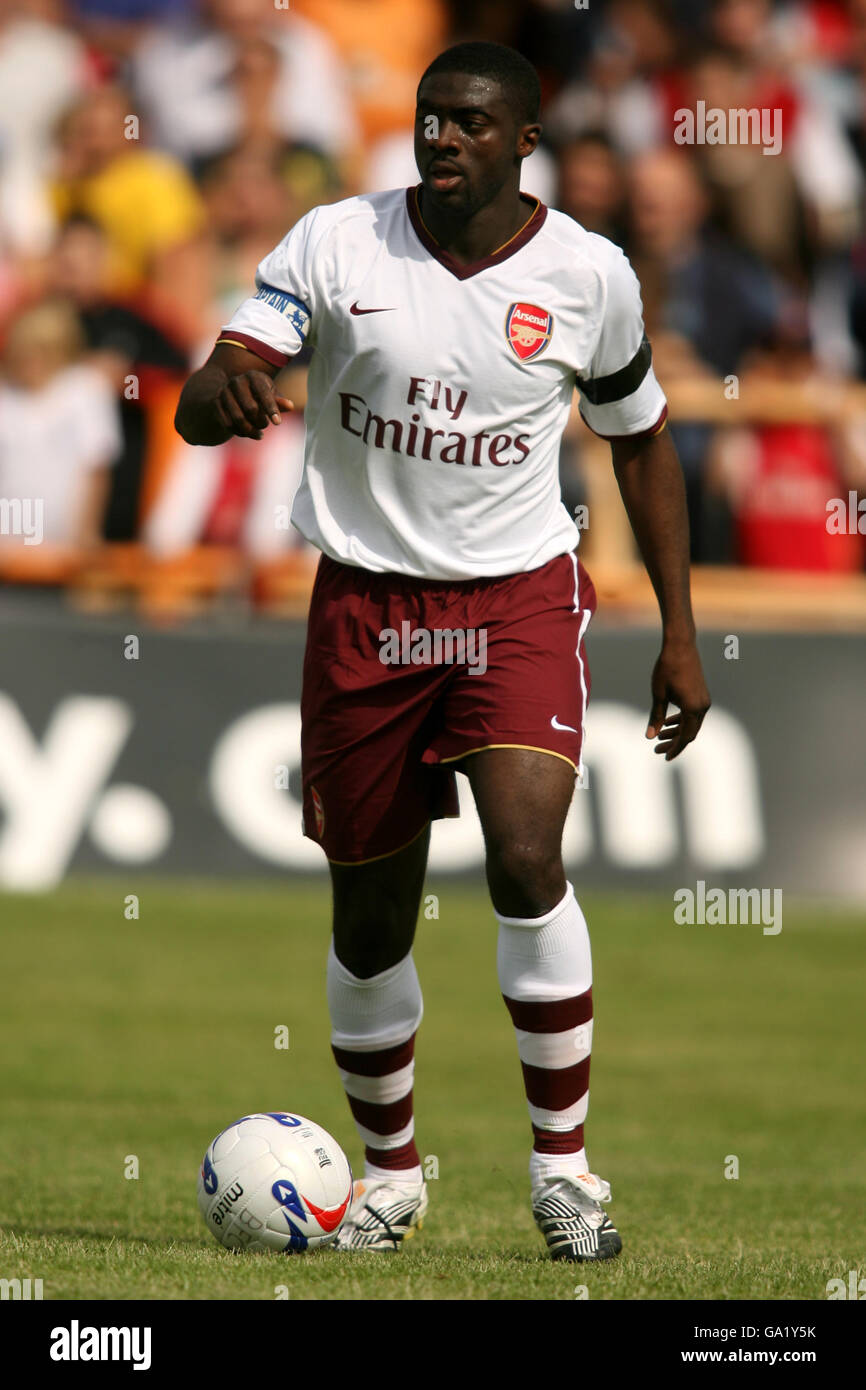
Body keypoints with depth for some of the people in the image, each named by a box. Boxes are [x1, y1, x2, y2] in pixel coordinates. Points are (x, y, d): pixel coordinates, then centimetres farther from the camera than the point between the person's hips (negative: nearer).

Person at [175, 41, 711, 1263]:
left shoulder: (588, 276, -4)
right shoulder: (336, 245, -6)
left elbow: (641, 442, 11)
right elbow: (201, 405, -12)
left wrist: (679, 632, 8)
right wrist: (226, 392, -39)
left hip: (518, 597, -1)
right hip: (365, 603, 1)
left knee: (527, 858, -23)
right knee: (371, 913, 7)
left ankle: (564, 1164, -11)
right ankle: (390, 1171, 28)